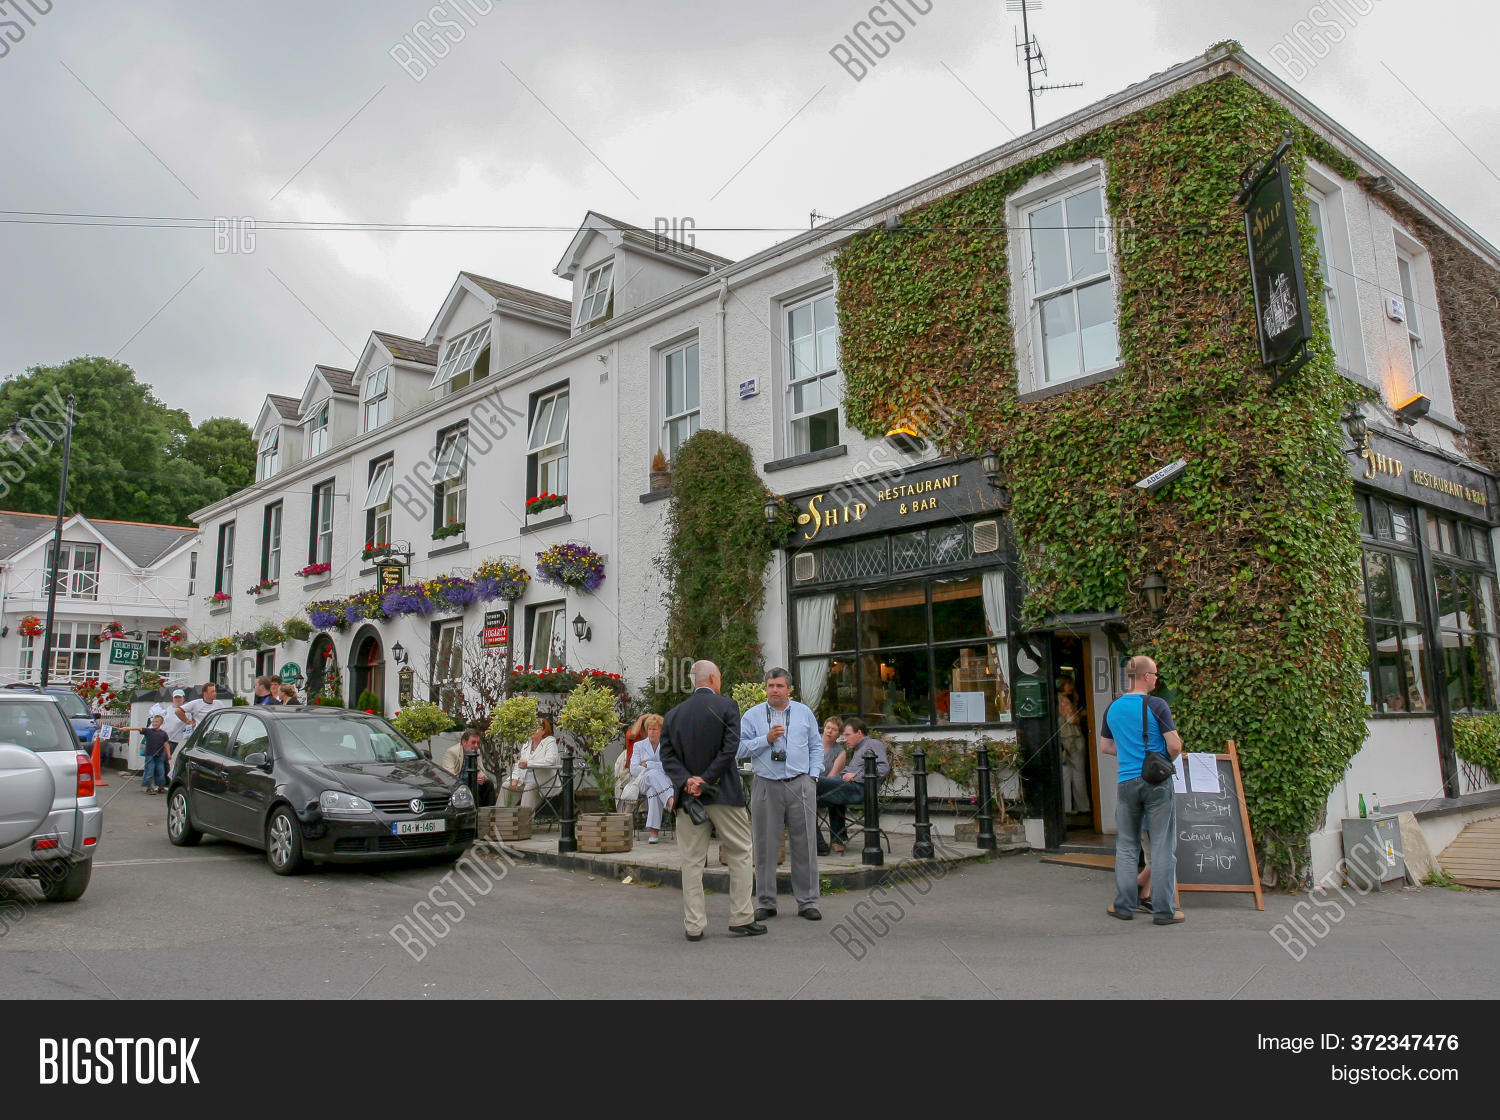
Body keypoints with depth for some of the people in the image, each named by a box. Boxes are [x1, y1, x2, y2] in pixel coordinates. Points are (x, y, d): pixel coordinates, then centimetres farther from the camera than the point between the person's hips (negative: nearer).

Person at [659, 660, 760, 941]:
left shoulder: (673, 715, 8)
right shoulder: (727, 706, -4)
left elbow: (667, 756, -1)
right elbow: (730, 749, -13)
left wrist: (687, 781, -10)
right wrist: (706, 780, -11)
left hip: (687, 794, 3)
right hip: (724, 793, -3)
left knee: (692, 861, 7)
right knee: (739, 854, 10)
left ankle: (693, 925, 9)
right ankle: (741, 918, 10)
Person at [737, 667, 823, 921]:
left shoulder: (804, 713, 12)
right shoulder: (752, 715, 6)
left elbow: (816, 746, 15)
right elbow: (740, 748, -1)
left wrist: (813, 776, 4)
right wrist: (766, 739, -12)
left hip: (800, 785, 1)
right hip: (766, 786, -1)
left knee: (804, 845, 3)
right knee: (765, 846, 4)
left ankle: (807, 902, 13)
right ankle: (765, 903, 15)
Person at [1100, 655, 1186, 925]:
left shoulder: (1113, 708, 7)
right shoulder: (1156, 705, -9)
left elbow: (1105, 746, 16)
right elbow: (1174, 746, -12)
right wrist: (1168, 758, 8)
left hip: (1127, 782, 4)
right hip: (1157, 782, -4)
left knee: (1126, 846, 12)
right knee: (1162, 847, 4)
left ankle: (1124, 906, 17)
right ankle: (1164, 910, 8)